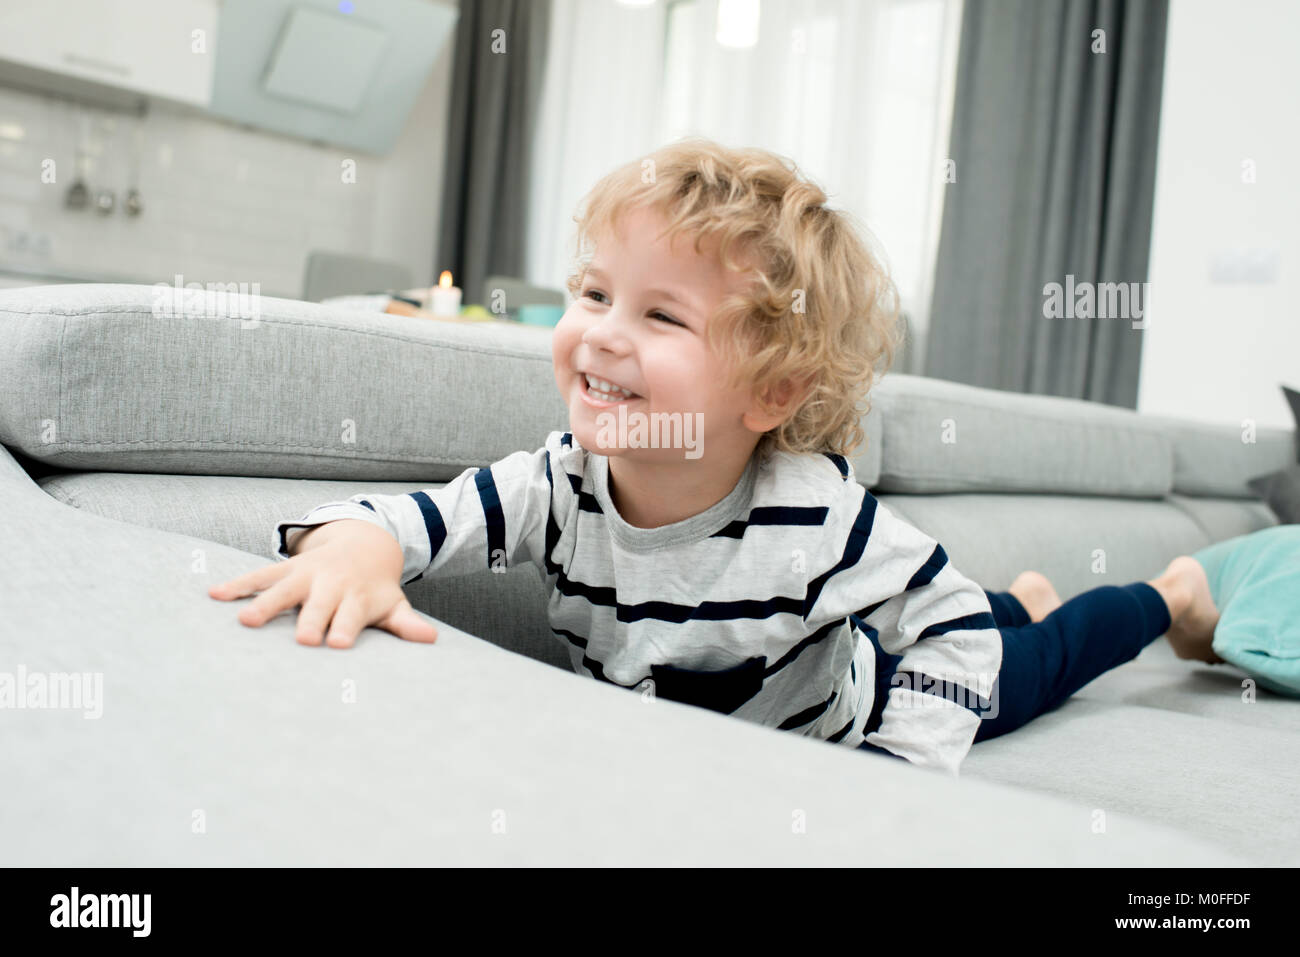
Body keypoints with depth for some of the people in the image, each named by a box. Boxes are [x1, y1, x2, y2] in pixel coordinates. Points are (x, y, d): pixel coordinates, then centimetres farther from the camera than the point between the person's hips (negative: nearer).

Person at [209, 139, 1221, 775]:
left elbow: (951, 628, -31)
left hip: (848, 710, -4)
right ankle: (1017, 597, 61)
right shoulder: (558, 486, -30)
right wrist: (351, 544, -51)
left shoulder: (817, 517, -41)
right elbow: (421, 516, -29)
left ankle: (1164, 598, 53)